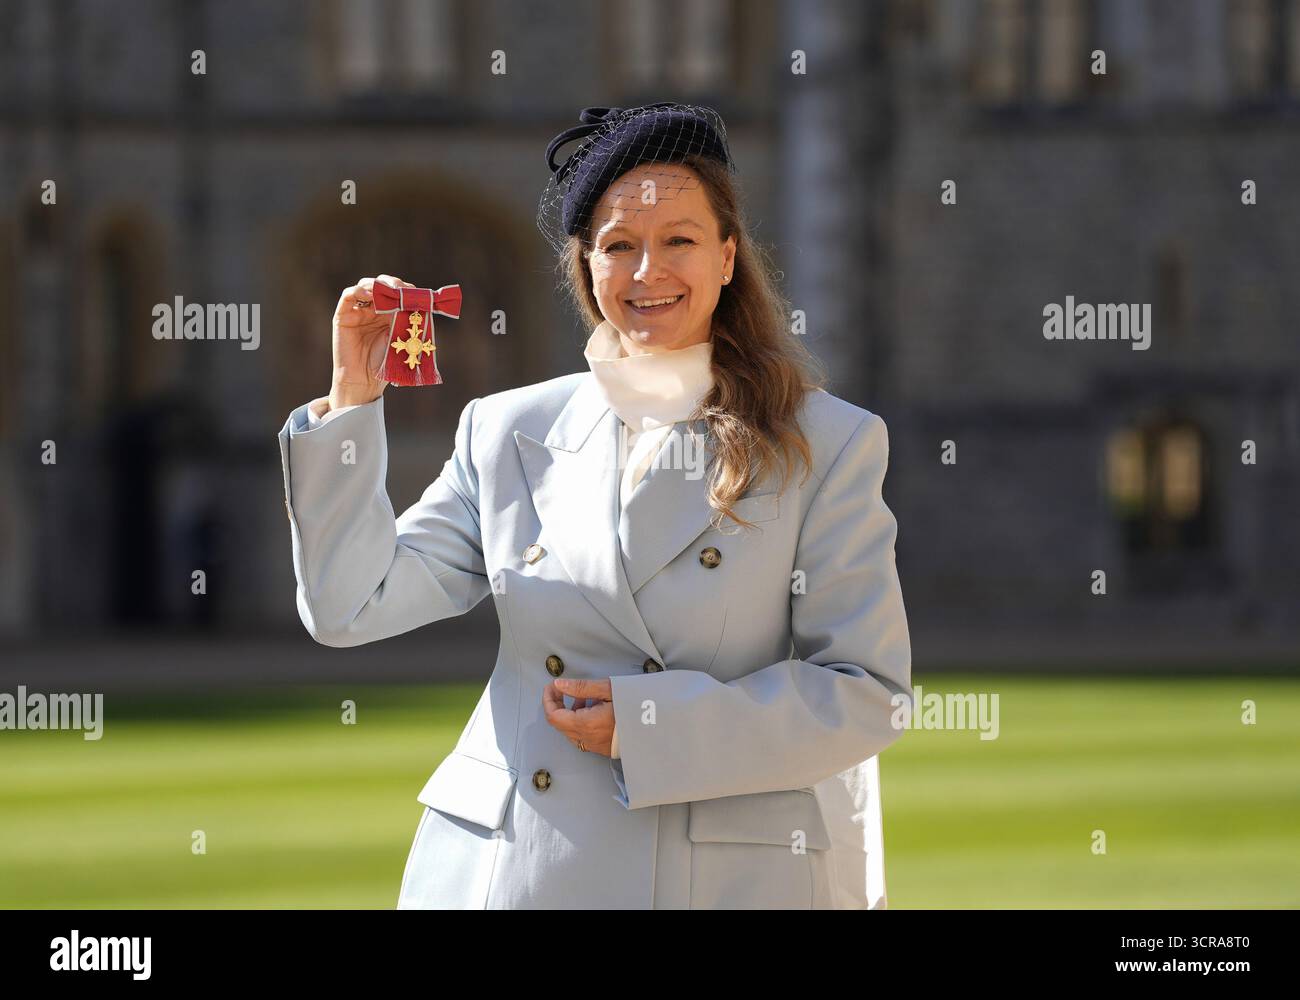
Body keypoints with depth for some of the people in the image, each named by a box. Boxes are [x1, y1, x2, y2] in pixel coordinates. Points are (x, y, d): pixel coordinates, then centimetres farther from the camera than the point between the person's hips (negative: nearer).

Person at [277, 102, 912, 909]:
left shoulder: (826, 448, 0)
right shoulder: (507, 434, 9)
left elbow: (867, 692, -4)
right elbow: (350, 607, 5)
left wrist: (649, 724, -12)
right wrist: (353, 399, -1)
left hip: (726, 874, -2)